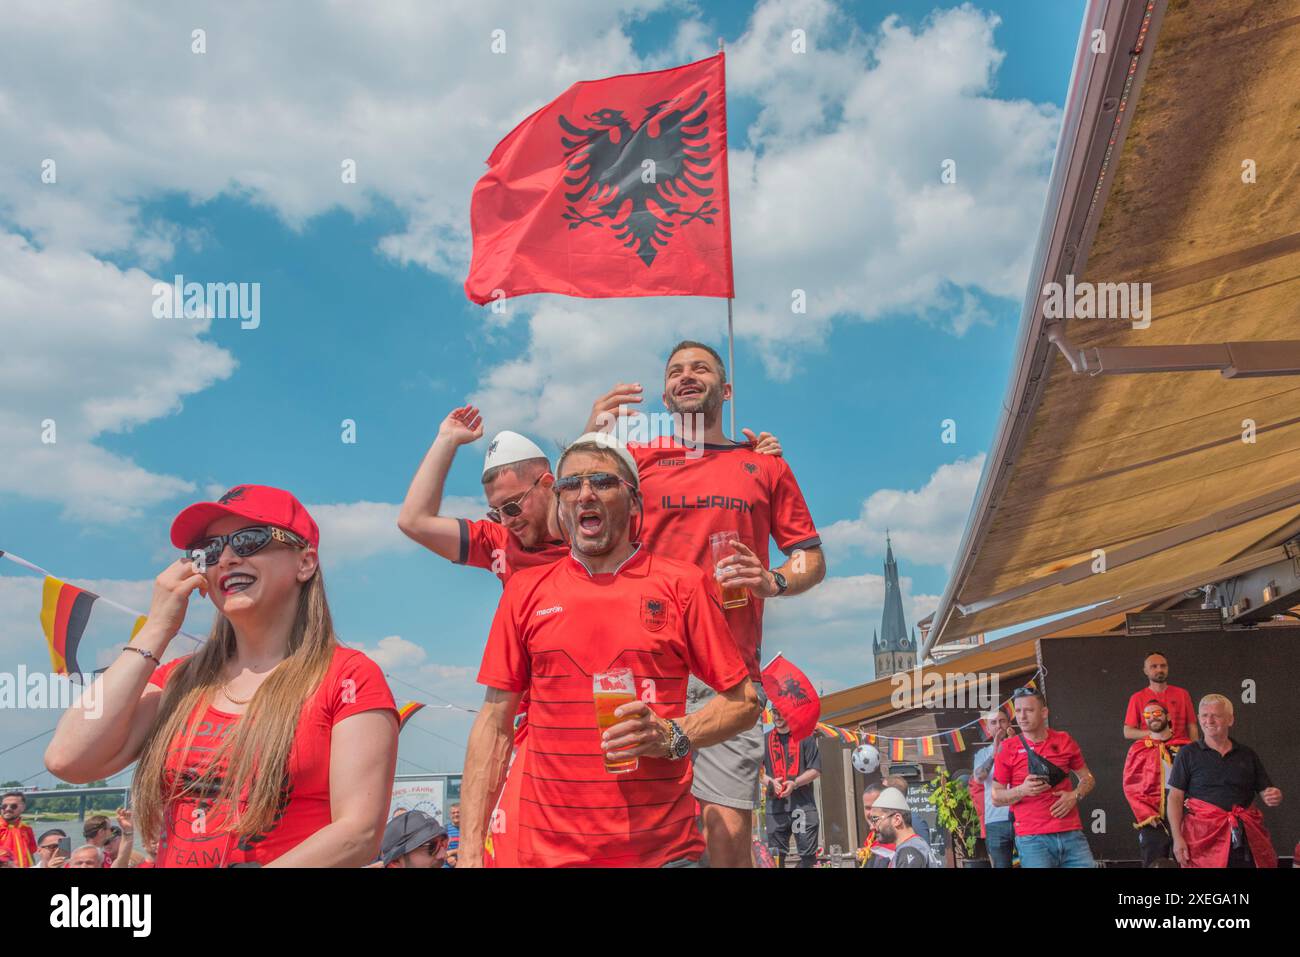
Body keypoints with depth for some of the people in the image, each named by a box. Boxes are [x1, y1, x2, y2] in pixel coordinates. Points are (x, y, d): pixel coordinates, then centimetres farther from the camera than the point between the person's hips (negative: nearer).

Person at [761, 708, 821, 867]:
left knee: (808, 854, -3)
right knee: (776, 856, 4)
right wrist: (770, 782, -10)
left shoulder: (805, 737, 5)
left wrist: (794, 783, -13)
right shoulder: (764, 740, 13)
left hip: (802, 803, -2)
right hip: (775, 804, 2)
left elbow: (815, 770, 1)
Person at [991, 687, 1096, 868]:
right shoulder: (1007, 748, 0)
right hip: (1032, 839, -2)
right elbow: (996, 798, 3)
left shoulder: (1064, 741, 7)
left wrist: (1075, 795, -1)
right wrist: (1021, 790, -15)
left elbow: (1088, 778, 19)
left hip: (1072, 834, 3)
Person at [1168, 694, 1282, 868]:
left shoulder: (1248, 754, 11)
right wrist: (1177, 838, -11)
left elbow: (1265, 792, 13)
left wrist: (1274, 797, -11)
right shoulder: (1188, 753, 2)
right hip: (1204, 838, -2)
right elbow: (1175, 797, -2)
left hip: (1246, 838, 3)